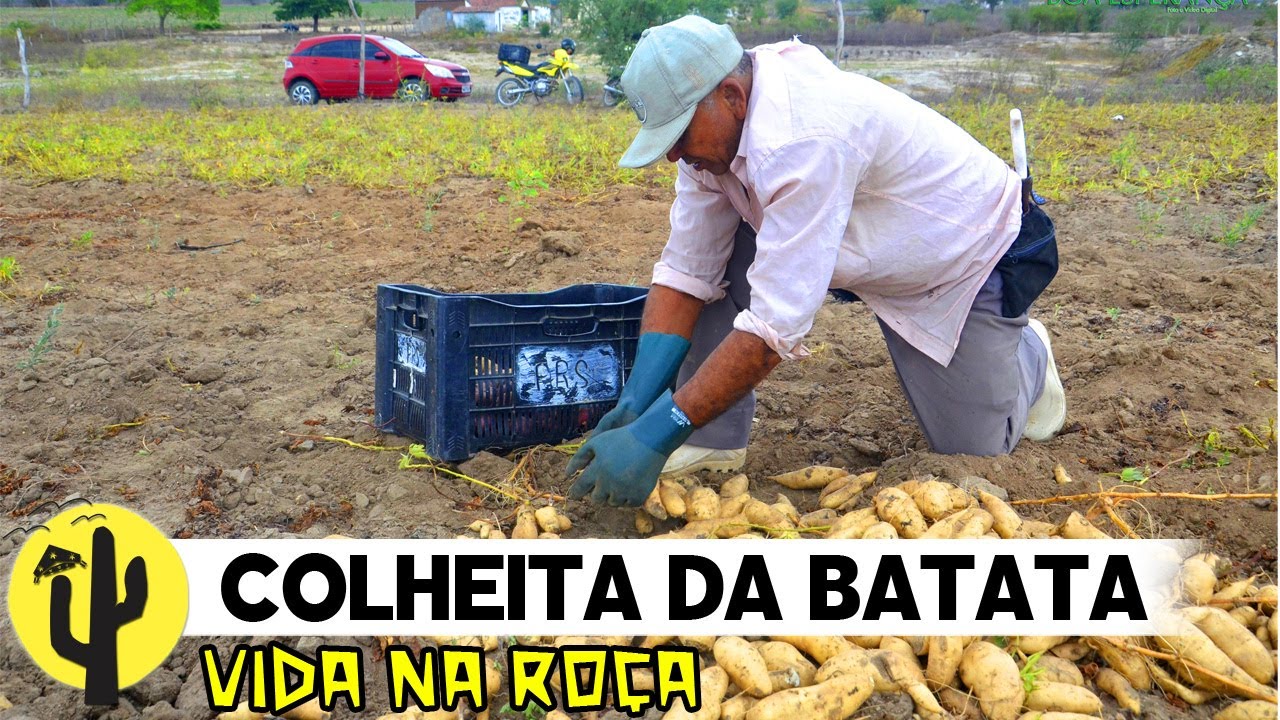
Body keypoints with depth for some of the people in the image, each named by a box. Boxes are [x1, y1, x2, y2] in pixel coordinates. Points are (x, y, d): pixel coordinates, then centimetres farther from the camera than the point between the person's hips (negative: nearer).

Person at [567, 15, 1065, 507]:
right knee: (715, 255, -14)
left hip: (972, 257, -6)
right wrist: (635, 405, -23)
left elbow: (776, 324, -43)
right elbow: (685, 272, -13)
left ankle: (1027, 352, 31)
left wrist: (654, 438, -43)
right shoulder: (714, 126, -15)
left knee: (972, 453, 1)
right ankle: (713, 444, -3)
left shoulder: (805, 139, -41)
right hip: (874, 256, 7)